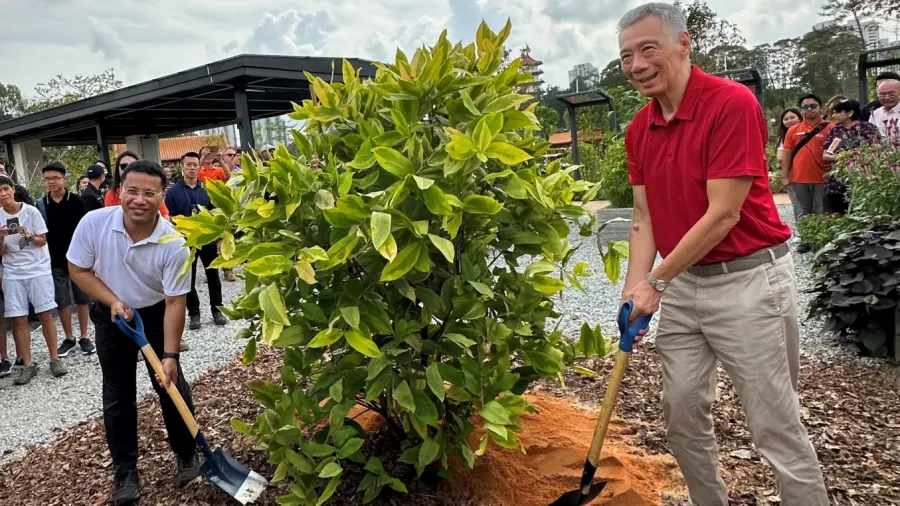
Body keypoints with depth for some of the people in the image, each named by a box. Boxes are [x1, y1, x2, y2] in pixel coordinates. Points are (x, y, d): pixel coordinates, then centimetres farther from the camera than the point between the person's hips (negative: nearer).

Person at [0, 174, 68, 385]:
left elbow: (42, 241, -1)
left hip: (38, 269, -2)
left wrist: (28, 236, -21)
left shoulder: (31, 211, -6)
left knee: (45, 314, -1)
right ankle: (27, 364, 8)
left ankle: (54, 359, 7)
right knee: (18, 319, 1)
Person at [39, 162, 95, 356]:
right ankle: (69, 338, 21)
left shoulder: (76, 201, -5)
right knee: (62, 301, 8)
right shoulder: (41, 204, 2)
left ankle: (84, 337, 18)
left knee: (82, 298, 6)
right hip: (55, 261, 2)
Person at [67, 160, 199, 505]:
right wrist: (113, 301, -21)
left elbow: (175, 302, -23)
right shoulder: (94, 223, -23)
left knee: (173, 386, 3)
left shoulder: (173, 243, -28)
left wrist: (170, 355, -25)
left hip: (156, 315, -1)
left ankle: (187, 455, 22)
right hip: (111, 317, 2)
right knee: (117, 396, 6)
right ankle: (125, 471, 18)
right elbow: (78, 269, -7)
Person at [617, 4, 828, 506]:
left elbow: (723, 215, -19)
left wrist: (654, 282, -15)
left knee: (776, 425, 3)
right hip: (681, 284, 7)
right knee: (683, 416, 13)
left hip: (749, 280, -7)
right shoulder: (639, 129, 5)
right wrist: (633, 291, -6)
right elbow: (644, 220, 6)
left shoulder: (732, 102, -16)